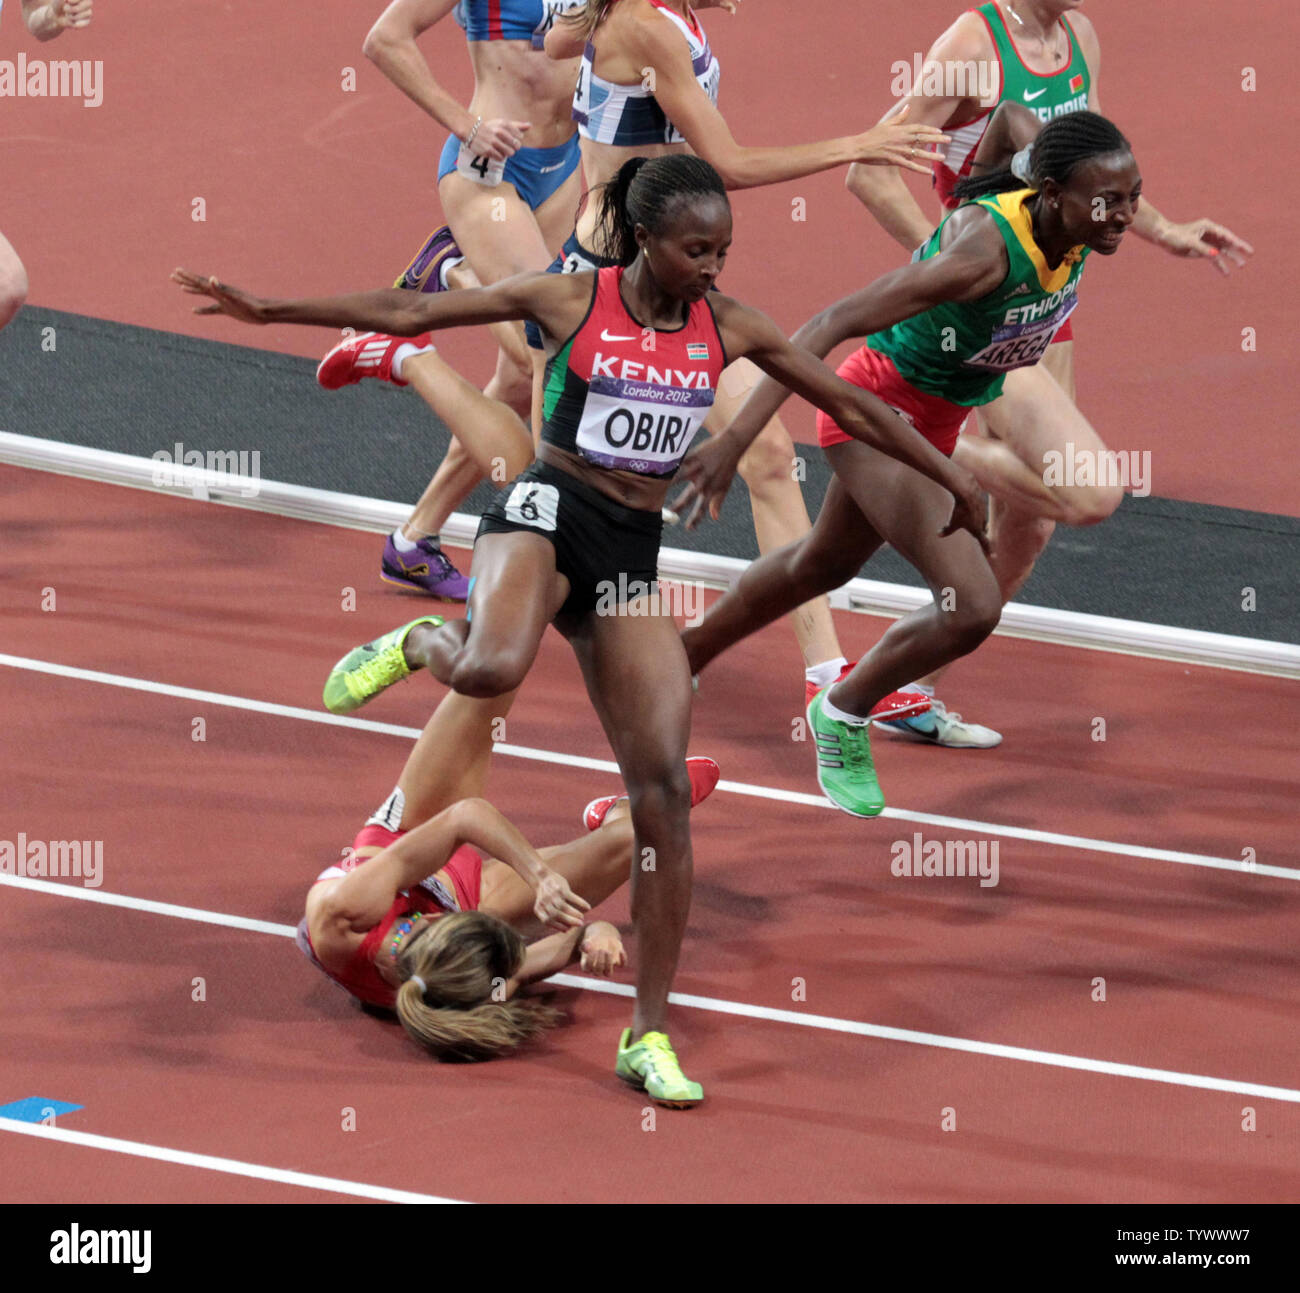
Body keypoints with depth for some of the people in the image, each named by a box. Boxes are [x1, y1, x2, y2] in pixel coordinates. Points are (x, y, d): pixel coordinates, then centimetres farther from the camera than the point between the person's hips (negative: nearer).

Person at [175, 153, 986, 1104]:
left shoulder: (729, 328, 4)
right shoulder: (571, 301, -5)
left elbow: (850, 405, 13)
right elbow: (410, 312, -2)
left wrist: (953, 478, 16)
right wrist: (270, 309, -5)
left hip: (634, 554, 4)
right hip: (548, 511, -4)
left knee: (665, 788, -6)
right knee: (494, 669, -39)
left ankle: (652, 1033, 0)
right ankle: (421, 645, 1)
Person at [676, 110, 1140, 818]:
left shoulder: (1079, 233, -14)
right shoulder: (984, 248, -37)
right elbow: (831, 324, -37)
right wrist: (736, 438, -42)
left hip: (936, 424, 9)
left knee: (822, 566, 29)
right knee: (972, 606, -19)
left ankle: (684, 657, 54)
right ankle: (842, 714, 8)